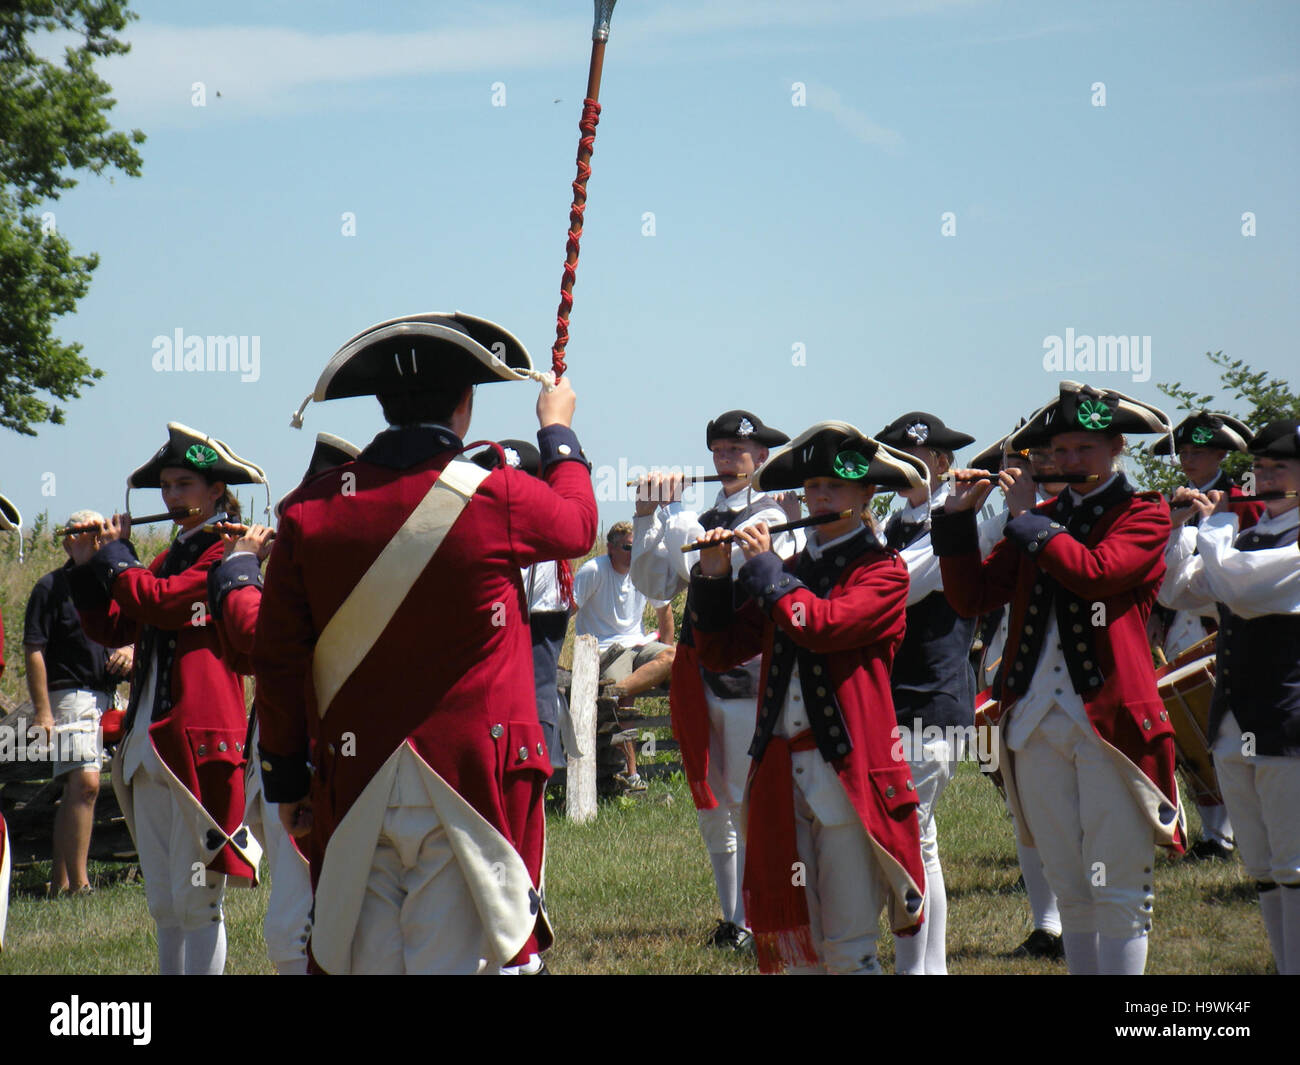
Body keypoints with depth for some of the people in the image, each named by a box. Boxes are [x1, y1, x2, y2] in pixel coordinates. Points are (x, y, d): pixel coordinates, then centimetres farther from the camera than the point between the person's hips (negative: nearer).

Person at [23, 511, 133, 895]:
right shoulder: (51, 587, -5)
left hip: (106, 697, 7)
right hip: (70, 694, -7)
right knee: (84, 783, -18)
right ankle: (78, 882, -18)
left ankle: (60, 878, 20)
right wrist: (42, 711, -17)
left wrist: (130, 650, 1)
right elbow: (33, 650, -9)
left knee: (76, 788, 12)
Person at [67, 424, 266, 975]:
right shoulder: (170, 558, 22)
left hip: (200, 742, -8)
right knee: (163, 903, 10)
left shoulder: (227, 552, -4)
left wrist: (115, 554, -3)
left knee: (196, 898, -7)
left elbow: (159, 603, -18)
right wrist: (86, 565, 7)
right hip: (148, 744, 9)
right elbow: (110, 628, 18)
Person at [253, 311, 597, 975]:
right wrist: (557, 429, 36)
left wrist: (286, 778, 17)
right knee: (460, 962, -3)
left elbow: (275, 659, 5)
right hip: (472, 782, -3)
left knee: (365, 964, 8)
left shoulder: (310, 512, 0)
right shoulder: (496, 499, -7)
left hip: (352, 791, 3)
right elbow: (578, 521, 17)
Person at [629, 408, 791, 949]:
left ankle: (753, 920, 1)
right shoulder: (707, 519, 17)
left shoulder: (768, 518, -5)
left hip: (747, 675, -7)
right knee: (710, 807, 10)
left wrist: (673, 510, -13)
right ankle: (732, 919, 18)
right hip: (699, 676, 7)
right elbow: (655, 584, 8)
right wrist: (647, 518, -2)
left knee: (746, 805, -4)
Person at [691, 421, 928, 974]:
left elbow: (822, 625, -18)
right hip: (782, 772, 6)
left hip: (849, 771, -6)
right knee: (793, 946, 7)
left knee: (848, 948, -7)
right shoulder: (789, 573, 18)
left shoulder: (883, 571, 0)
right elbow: (719, 650, 15)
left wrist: (764, 566, -8)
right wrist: (712, 579, 3)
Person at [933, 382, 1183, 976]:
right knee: (1070, 889, 9)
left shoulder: (1144, 516, 1)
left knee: (1116, 890, -6)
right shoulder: (1041, 521, 17)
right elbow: (971, 597, 10)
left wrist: (1027, 517, -10)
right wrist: (959, 518, -1)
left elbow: (1093, 571, -19)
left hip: (1111, 719, -5)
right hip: (1037, 721, 5)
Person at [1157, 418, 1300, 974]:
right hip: (1235, 730, 8)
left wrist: (1216, 524, -6)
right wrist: (1186, 526, 1)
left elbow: (1236, 584, -22)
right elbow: (1178, 591, 13)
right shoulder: (1249, 535, 15)